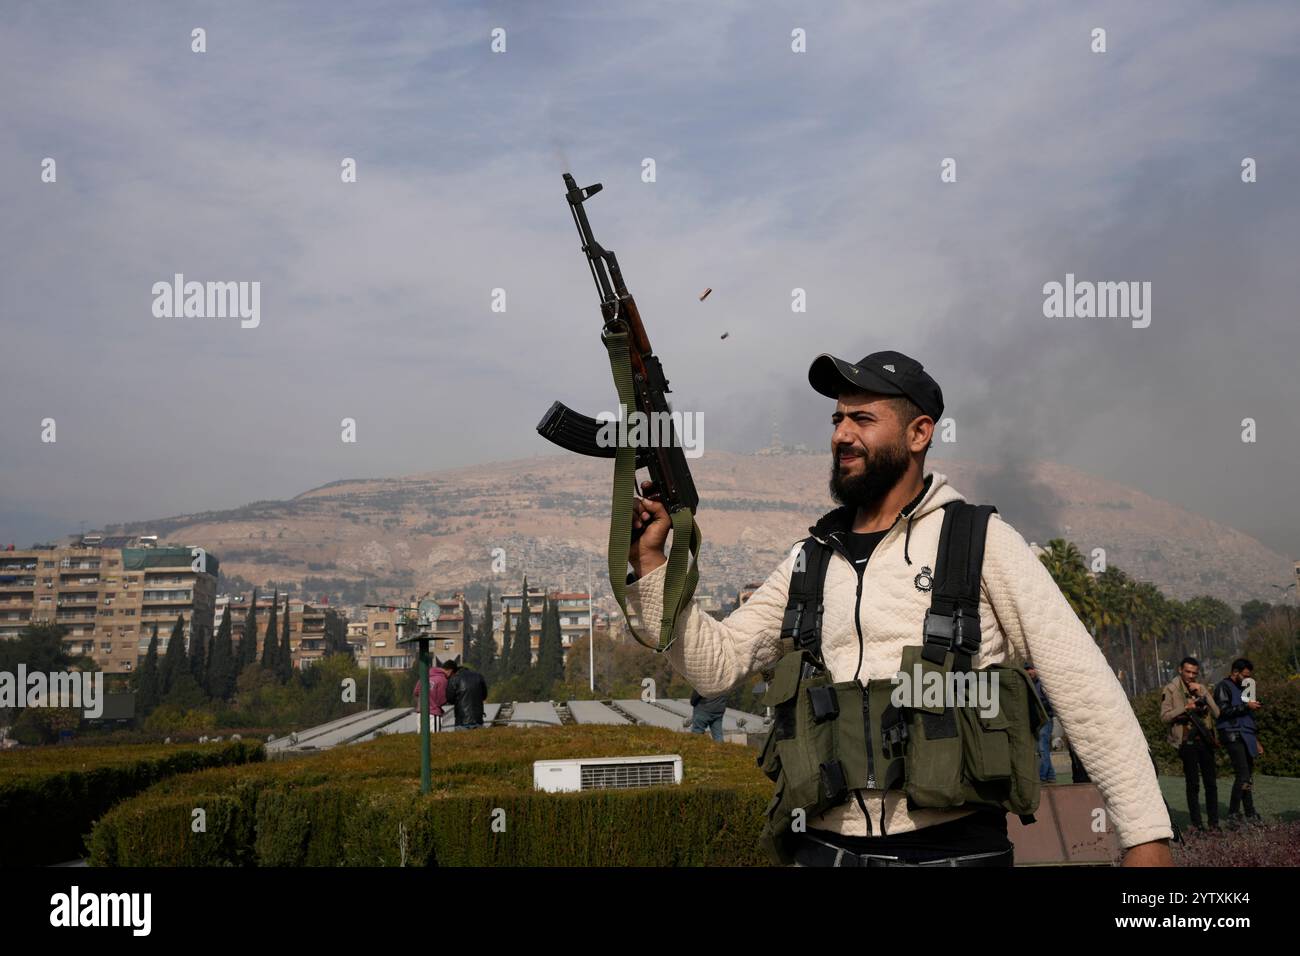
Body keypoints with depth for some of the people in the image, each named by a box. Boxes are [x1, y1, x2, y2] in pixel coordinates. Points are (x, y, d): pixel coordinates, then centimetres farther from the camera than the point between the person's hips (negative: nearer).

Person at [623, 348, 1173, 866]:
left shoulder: (979, 541, -1)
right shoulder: (811, 562, 12)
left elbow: (1084, 687, -5)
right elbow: (715, 663, 9)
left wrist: (1145, 837, -11)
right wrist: (651, 562, -3)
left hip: (952, 847, -4)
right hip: (825, 847, 4)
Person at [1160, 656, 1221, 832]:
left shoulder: (1201, 689, 14)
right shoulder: (1171, 689, 1)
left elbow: (1216, 713, 4)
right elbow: (1165, 716, -7)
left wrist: (1202, 695, -6)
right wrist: (1185, 708, -18)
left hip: (1204, 740, 4)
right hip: (1187, 742, -4)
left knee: (1211, 783, 3)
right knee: (1192, 785, -2)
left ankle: (1214, 822, 8)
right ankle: (1196, 823, 3)